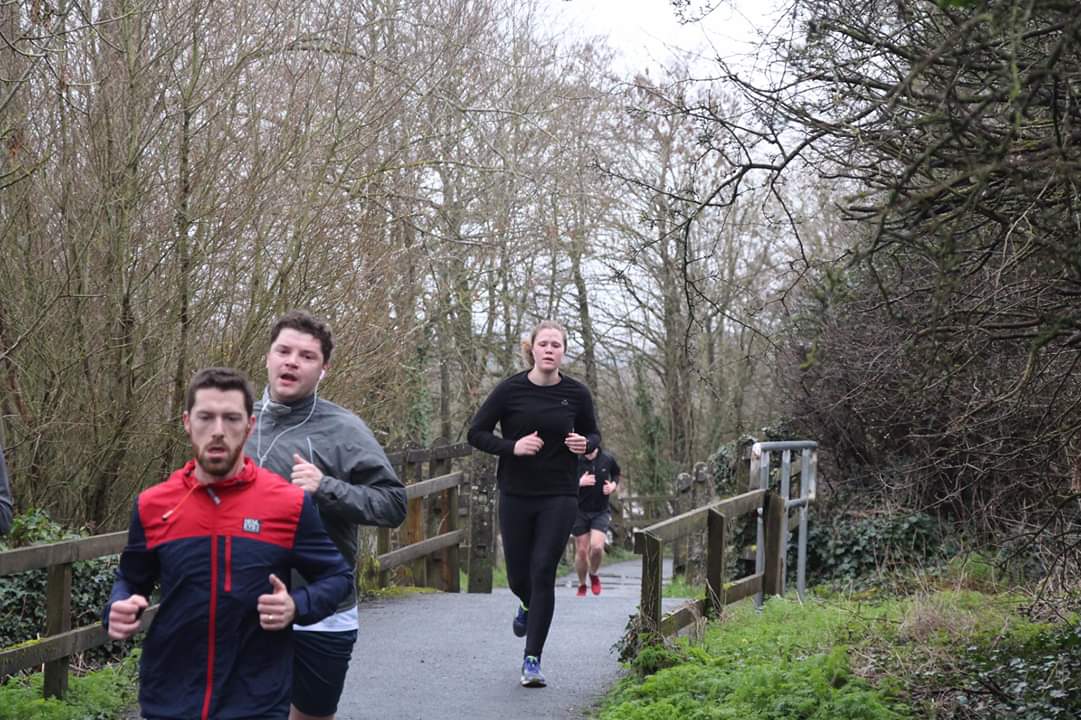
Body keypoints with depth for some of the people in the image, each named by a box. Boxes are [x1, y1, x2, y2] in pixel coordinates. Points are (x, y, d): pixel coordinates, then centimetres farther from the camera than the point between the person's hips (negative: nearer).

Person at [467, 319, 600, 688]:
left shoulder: (576, 393, -2)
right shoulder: (511, 390, -6)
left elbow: (593, 434, 13)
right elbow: (476, 433, -2)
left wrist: (585, 444, -11)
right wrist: (512, 447, -19)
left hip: (559, 497, -1)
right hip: (516, 495, 1)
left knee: (543, 572, -8)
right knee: (518, 576, 9)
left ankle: (532, 659, 1)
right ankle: (529, 606, 48)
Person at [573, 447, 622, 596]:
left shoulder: (607, 460, -4)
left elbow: (617, 473, 18)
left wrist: (613, 485, -2)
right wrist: (579, 483, -23)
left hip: (601, 512, 1)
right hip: (580, 511, -1)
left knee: (597, 547, -17)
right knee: (581, 551, 2)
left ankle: (594, 574, 15)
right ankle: (582, 585, 25)